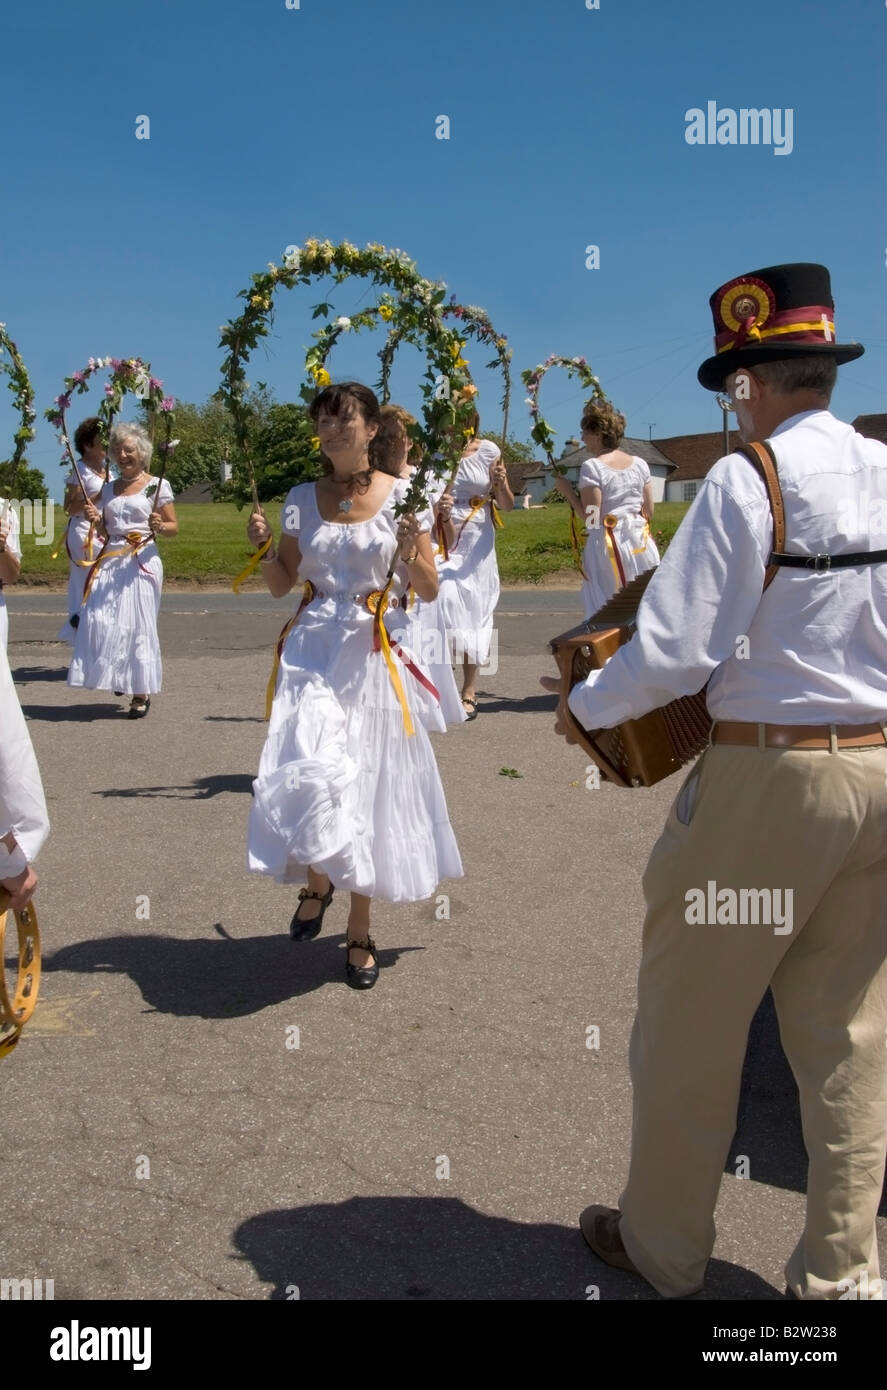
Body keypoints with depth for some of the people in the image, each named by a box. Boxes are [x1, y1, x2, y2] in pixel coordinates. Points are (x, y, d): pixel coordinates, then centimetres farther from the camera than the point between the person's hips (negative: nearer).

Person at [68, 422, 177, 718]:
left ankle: (141, 693, 4)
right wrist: (94, 519, -1)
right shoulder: (108, 488, 16)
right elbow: (104, 528, 20)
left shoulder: (157, 486, 2)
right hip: (109, 561, 5)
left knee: (138, 625, -4)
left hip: (141, 562, -5)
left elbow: (174, 527, 2)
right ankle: (117, 678, 17)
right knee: (100, 621, -5)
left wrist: (159, 526, -20)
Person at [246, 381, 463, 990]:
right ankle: (316, 880, 18)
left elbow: (430, 592, 1)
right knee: (312, 774, -15)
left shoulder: (402, 495, 0)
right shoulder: (302, 498, 8)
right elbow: (282, 584, 12)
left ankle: (360, 929, 21)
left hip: (374, 657, -1)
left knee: (367, 783, 4)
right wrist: (263, 548, -6)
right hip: (313, 650, 1)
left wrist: (411, 557, -18)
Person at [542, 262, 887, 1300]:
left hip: (767, 778, -6)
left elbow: (673, 654, -17)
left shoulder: (744, 482, -14)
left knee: (691, 1026, 11)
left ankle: (664, 1250, 30)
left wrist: (582, 705, 0)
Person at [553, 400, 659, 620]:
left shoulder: (592, 467, -10)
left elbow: (592, 520, -13)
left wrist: (568, 492, -3)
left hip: (608, 546, -5)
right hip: (641, 543, 6)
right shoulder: (639, 463, 7)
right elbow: (649, 513, 10)